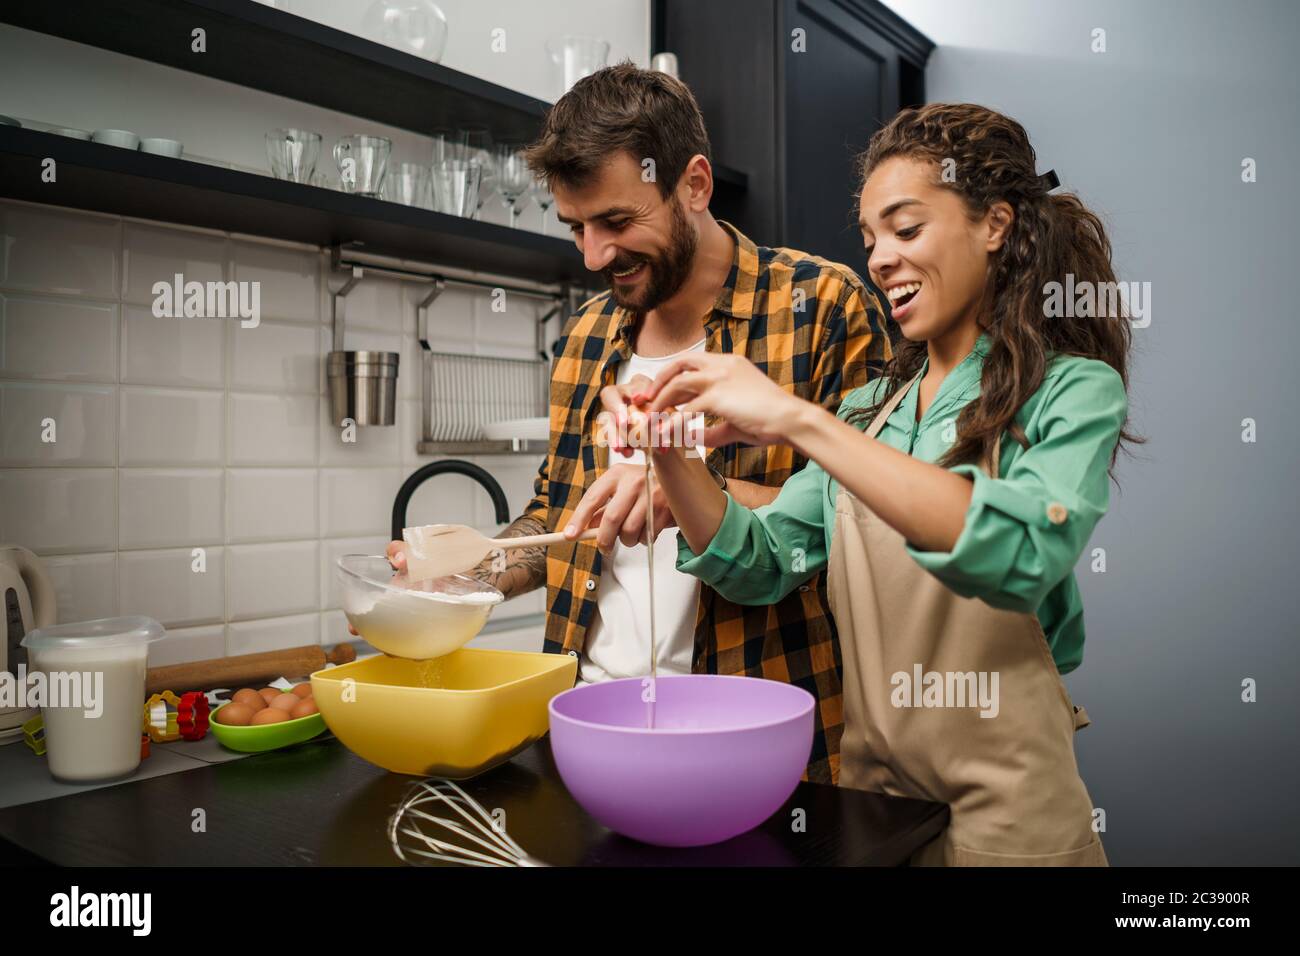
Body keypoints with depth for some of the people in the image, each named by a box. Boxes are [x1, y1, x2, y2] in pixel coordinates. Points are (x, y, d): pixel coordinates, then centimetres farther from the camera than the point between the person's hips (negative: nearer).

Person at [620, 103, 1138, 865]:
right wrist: (670, 458, -14)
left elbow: (1024, 555, -29)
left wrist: (800, 422, -32)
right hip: (869, 782, 5)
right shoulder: (871, 408, 6)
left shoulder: (1073, 392, -9)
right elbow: (765, 564, 2)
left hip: (1004, 802, -4)